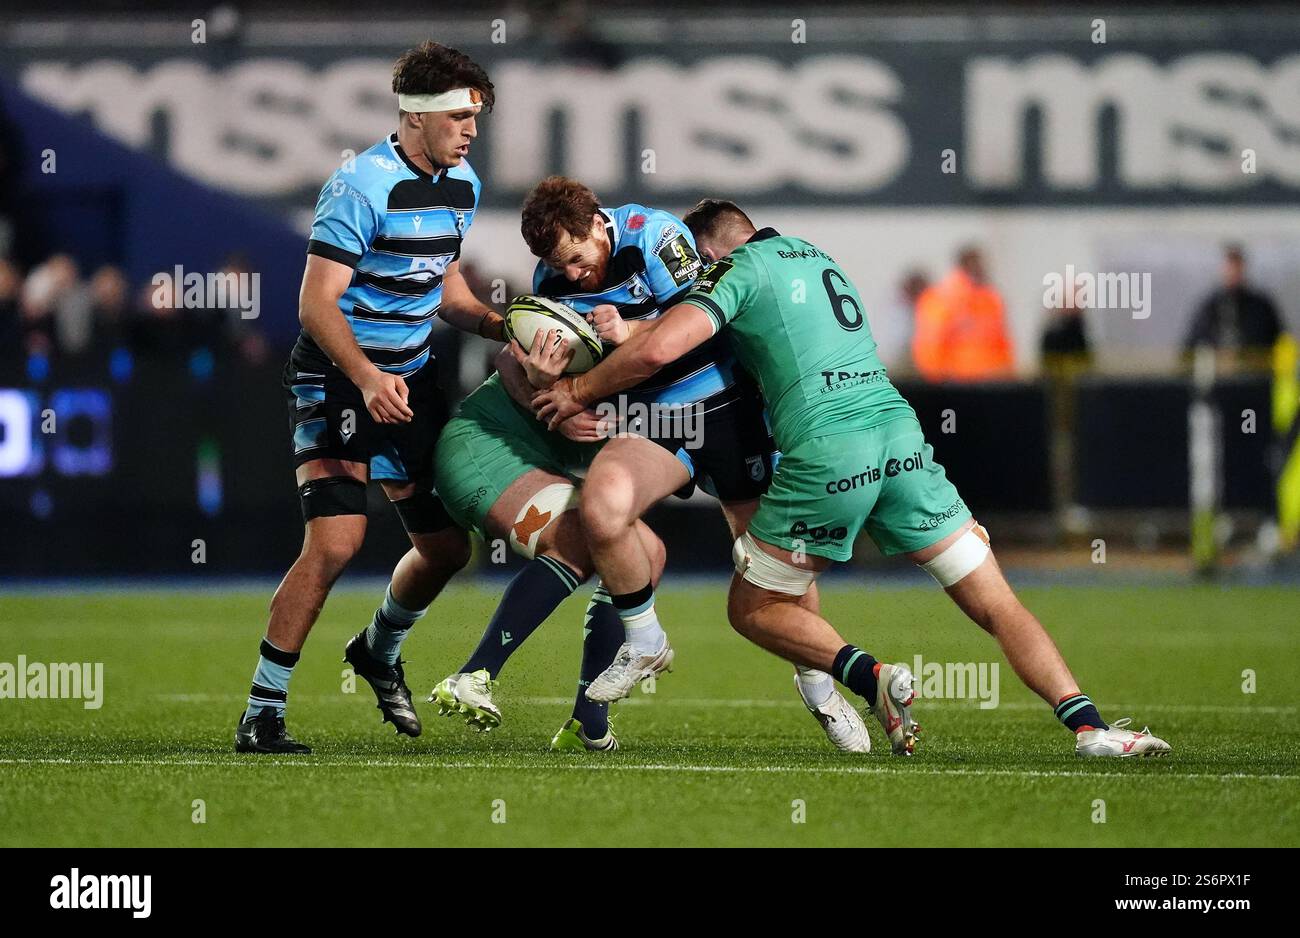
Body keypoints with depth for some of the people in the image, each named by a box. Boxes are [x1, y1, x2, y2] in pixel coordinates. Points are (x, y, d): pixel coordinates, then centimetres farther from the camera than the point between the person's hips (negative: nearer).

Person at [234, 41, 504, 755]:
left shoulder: (461, 186, 7)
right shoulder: (362, 186, -19)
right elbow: (317, 302, -22)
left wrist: (503, 326, 3)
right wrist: (367, 379, -36)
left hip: (410, 380, 8)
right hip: (336, 377, -8)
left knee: (447, 547, 11)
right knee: (336, 541, -22)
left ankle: (379, 651, 42)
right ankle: (260, 716, -15)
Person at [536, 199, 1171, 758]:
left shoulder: (737, 272, 6)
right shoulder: (815, 255, 27)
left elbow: (657, 350, -8)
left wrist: (577, 391, 9)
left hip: (826, 449, -5)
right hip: (899, 429, 5)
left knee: (754, 609, 14)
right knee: (996, 605, 6)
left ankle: (874, 678, -10)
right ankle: (1088, 726, -13)